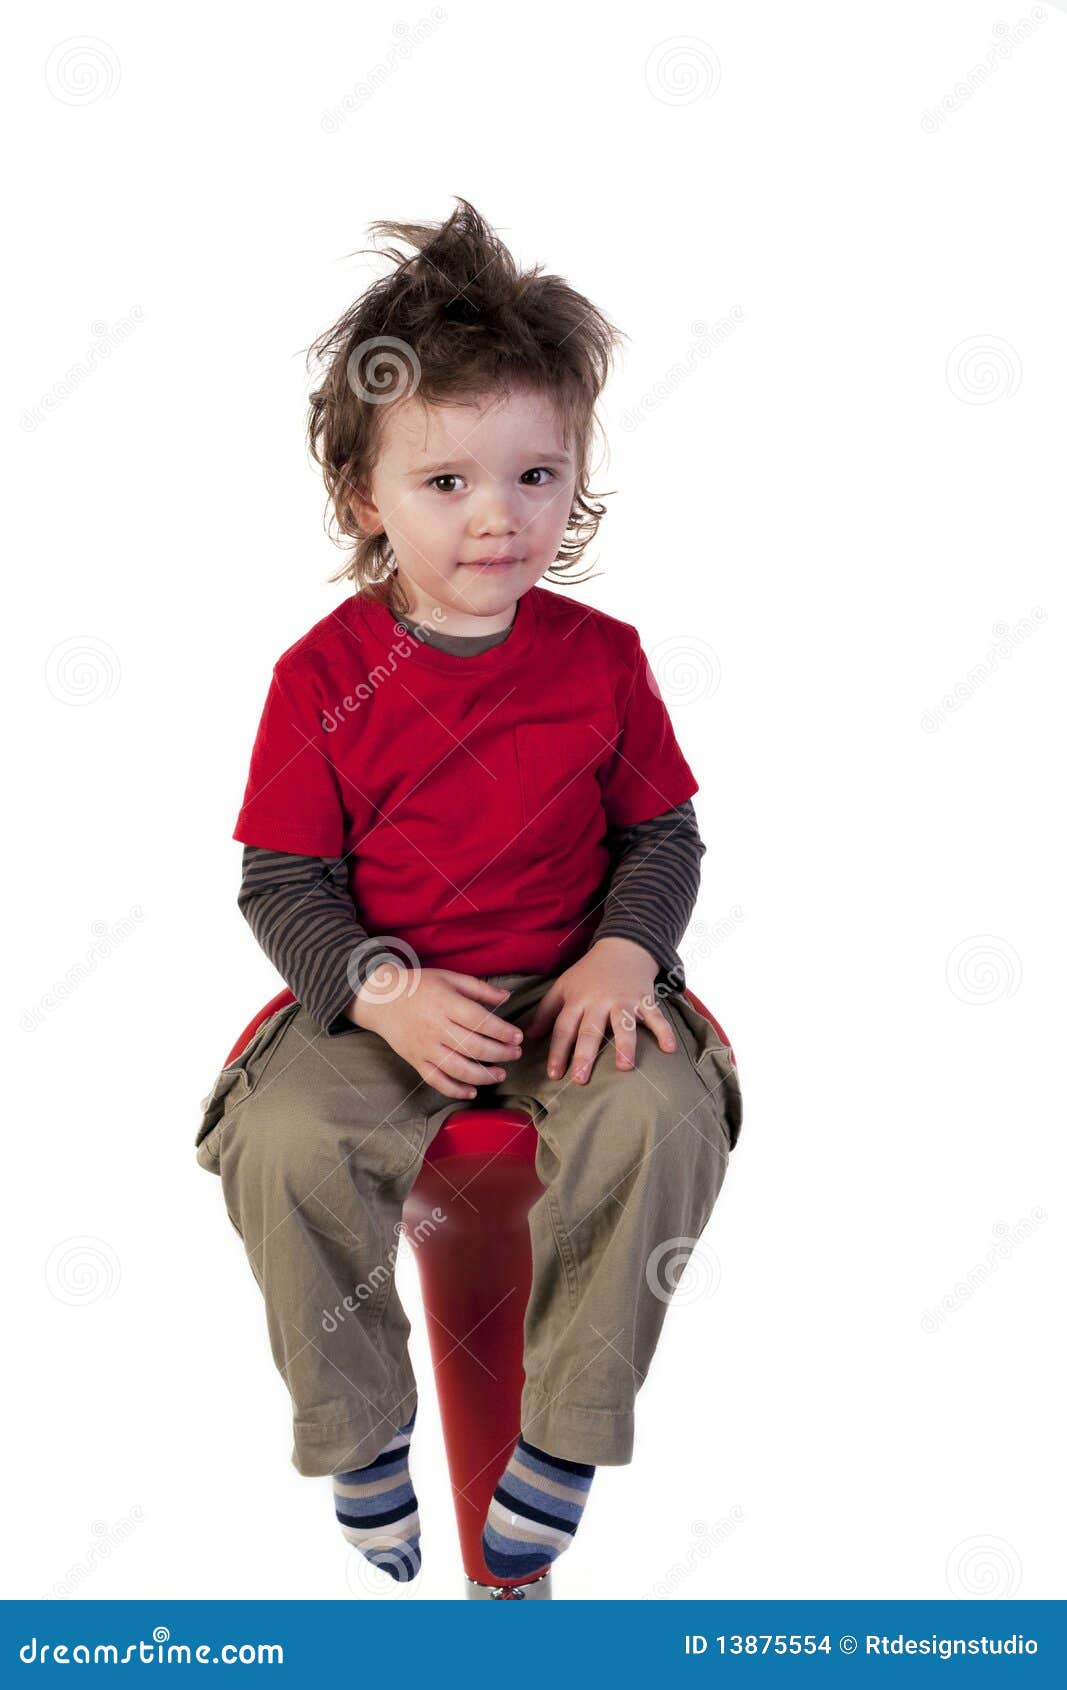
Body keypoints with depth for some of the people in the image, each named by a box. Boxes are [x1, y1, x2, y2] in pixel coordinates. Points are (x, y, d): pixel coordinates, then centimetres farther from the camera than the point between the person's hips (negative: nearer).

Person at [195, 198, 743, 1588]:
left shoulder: (600, 654, 2)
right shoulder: (324, 673, -3)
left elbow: (664, 832, 8)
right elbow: (283, 880, -2)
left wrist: (624, 953, -12)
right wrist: (385, 989, -19)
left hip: (571, 985, 1)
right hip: (380, 997, -1)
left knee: (663, 1112, -27)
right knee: (284, 1140, -27)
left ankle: (564, 1438, -7)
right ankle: (360, 1435, -1)